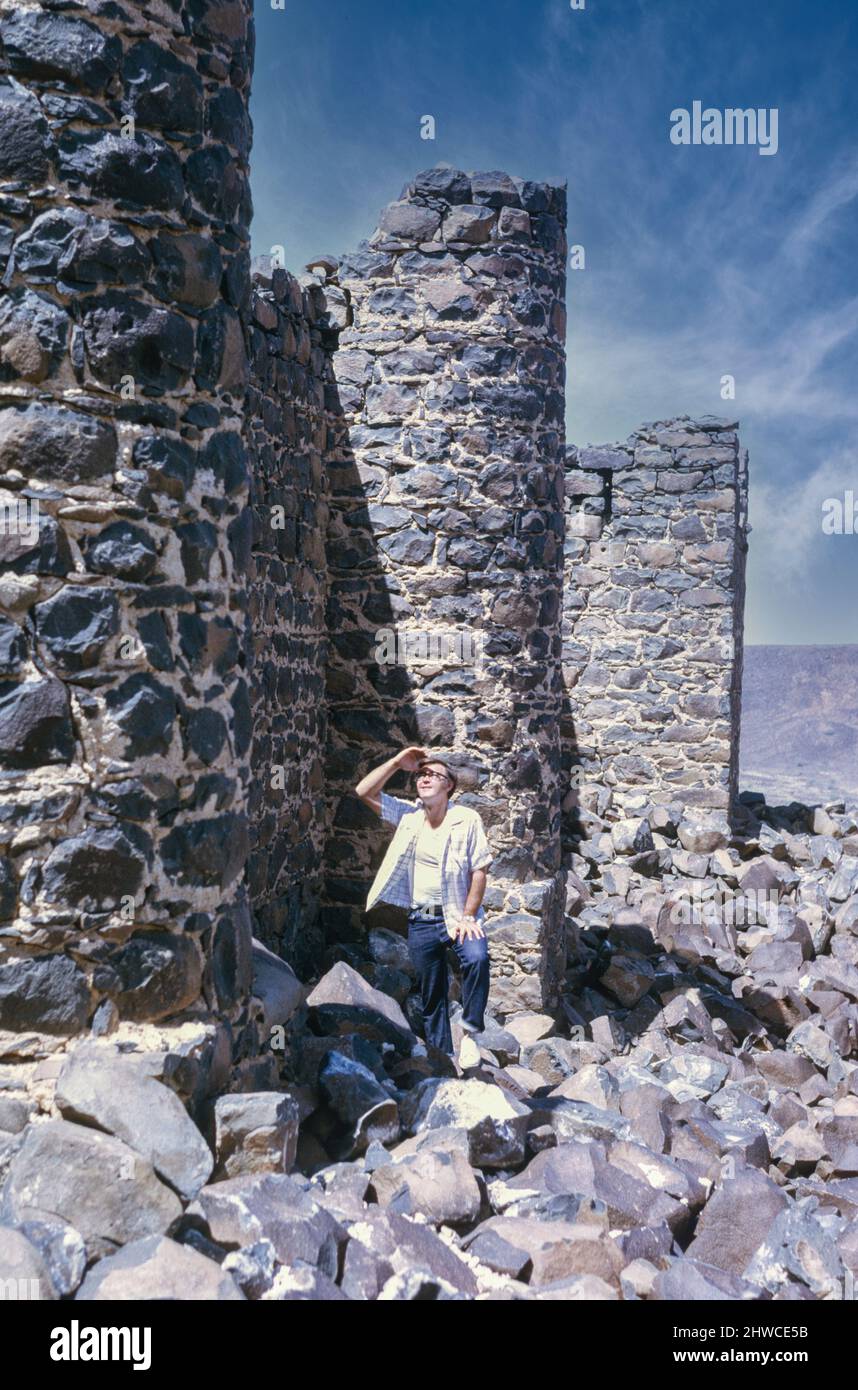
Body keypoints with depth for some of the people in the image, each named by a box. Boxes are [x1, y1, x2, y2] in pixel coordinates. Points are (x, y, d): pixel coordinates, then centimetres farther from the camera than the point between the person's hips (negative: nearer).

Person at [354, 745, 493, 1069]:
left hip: (458, 913, -3)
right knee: (431, 994, 9)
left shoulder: (467, 819, -8)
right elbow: (363, 792, -4)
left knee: (477, 957, -32)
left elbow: (479, 870, -8)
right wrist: (397, 762, -8)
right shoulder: (407, 814, 2)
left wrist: (467, 917, -14)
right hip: (421, 919, 3)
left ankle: (470, 1033, -15)